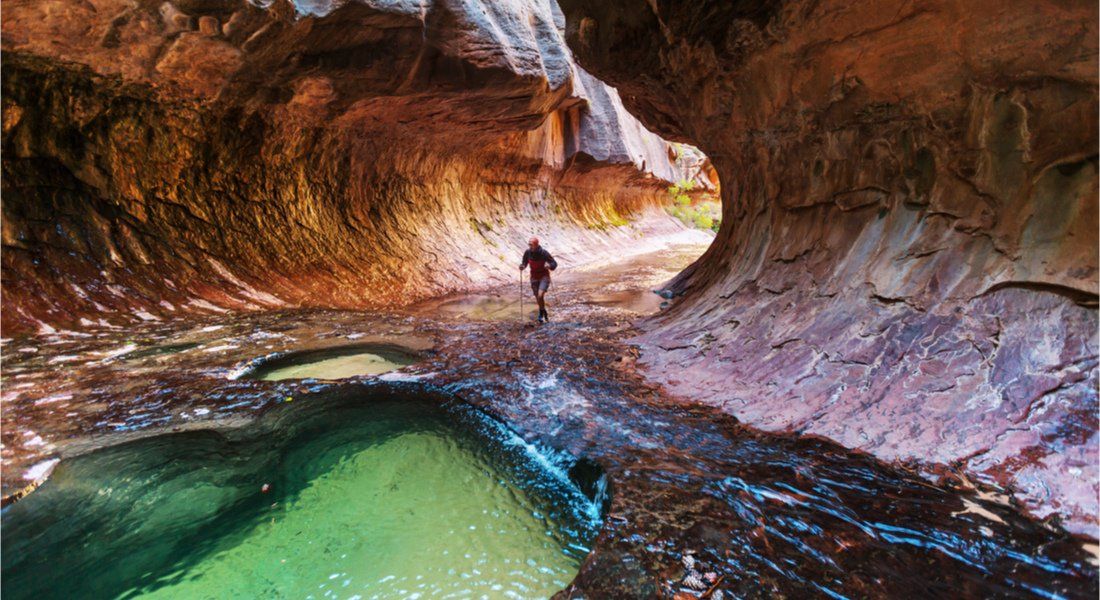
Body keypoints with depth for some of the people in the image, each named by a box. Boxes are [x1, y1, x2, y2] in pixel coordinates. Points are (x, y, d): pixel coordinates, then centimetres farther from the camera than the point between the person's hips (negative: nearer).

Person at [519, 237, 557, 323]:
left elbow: (554, 263, -15)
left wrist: (549, 266, -37)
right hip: (534, 277, 4)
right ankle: (544, 313, 37)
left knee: (540, 296, -21)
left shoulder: (543, 253, -22)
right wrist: (522, 266, -19)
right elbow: (524, 263, 4)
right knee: (538, 299, 11)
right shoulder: (527, 252, -12)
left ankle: (541, 313, 5)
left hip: (544, 277, -4)